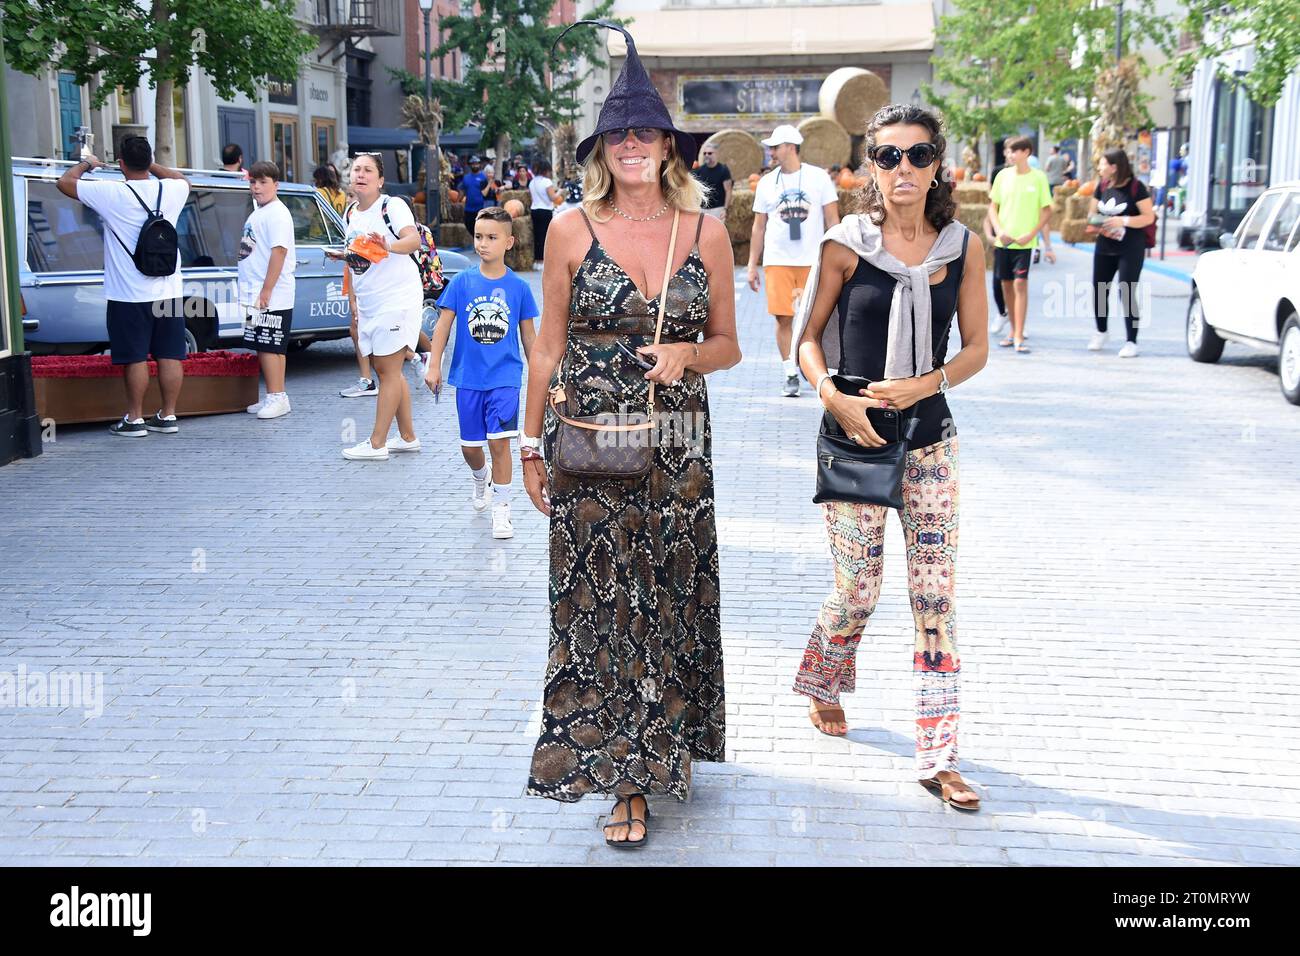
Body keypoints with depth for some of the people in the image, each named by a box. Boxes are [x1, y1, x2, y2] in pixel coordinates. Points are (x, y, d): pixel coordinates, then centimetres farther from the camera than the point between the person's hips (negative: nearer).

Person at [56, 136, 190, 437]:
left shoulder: (111, 194, -11)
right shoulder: (171, 190, 0)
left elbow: (65, 181, 3)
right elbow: (183, 180, 27)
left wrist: (85, 164, 20)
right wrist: (151, 165, 31)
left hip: (129, 296, -4)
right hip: (169, 292, 4)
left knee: (135, 358, 1)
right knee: (169, 356, 7)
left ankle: (135, 419, 7)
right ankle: (167, 416, 13)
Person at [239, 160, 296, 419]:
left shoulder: (277, 213, -11)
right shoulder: (258, 212, 18)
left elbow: (279, 252, -19)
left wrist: (266, 291, -22)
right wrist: (252, 291, 18)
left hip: (272, 297, -9)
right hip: (256, 295, 9)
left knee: (269, 347, -8)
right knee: (263, 347, 12)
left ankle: (277, 397, -5)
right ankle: (273, 397, 17)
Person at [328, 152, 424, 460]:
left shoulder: (392, 206, -9)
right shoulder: (350, 214, 13)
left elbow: (414, 240, -26)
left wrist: (390, 245, -46)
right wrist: (352, 299, 22)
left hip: (398, 299, -8)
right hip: (368, 304, 8)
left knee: (389, 370, -6)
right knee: (384, 369, 12)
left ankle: (377, 443, -4)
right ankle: (408, 437, 21)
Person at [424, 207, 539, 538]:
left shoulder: (518, 287, -3)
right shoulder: (462, 282, -2)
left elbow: (528, 334, 6)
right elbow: (444, 323, -1)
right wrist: (434, 366, -7)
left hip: (505, 377, -2)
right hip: (468, 377, 2)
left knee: (499, 441, -12)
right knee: (470, 446, 12)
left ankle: (501, 508, 0)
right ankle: (481, 480, 45)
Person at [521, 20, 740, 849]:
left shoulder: (705, 233, 3)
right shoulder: (572, 229, -1)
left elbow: (727, 346, 10)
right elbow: (548, 349, 4)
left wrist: (686, 355, -12)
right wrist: (532, 445, 4)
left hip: (677, 447, 2)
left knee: (668, 601, 9)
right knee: (600, 607, -1)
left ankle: (657, 753, 28)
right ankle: (627, 777, 8)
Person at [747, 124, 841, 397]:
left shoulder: (819, 178, 2)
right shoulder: (766, 183, 8)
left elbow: (832, 219, 3)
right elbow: (759, 226, 13)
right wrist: (752, 265, 8)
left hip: (813, 261, -1)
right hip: (777, 261, 1)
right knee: (783, 318, -3)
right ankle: (790, 375, 4)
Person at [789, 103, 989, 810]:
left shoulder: (963, 248, 1)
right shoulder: (846, 245, -6)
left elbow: (976, 348, 5)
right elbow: (809, 338, 1)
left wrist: (924, 384, -13)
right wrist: (834, 398, -16)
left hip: (928, 439, 2)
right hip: (855, 438, -2)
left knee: (935, 597, 1)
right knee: (858, 591, 6)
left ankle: (937, 757, 10)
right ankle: (825, 686, 40)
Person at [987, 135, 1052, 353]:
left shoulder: (1038, 177, -3)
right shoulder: (1003, 175, 5)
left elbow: (1047, 211, 0)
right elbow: (993, 206, 10)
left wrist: (1031, 234, -11)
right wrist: (999, 231, -6)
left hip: (1025, 242, -4)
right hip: (1003, 241, 4)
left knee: (1020, 283, -13)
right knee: (1006, 284, 9)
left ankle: (1019, 337, -13)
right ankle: (1014, 330, 24)